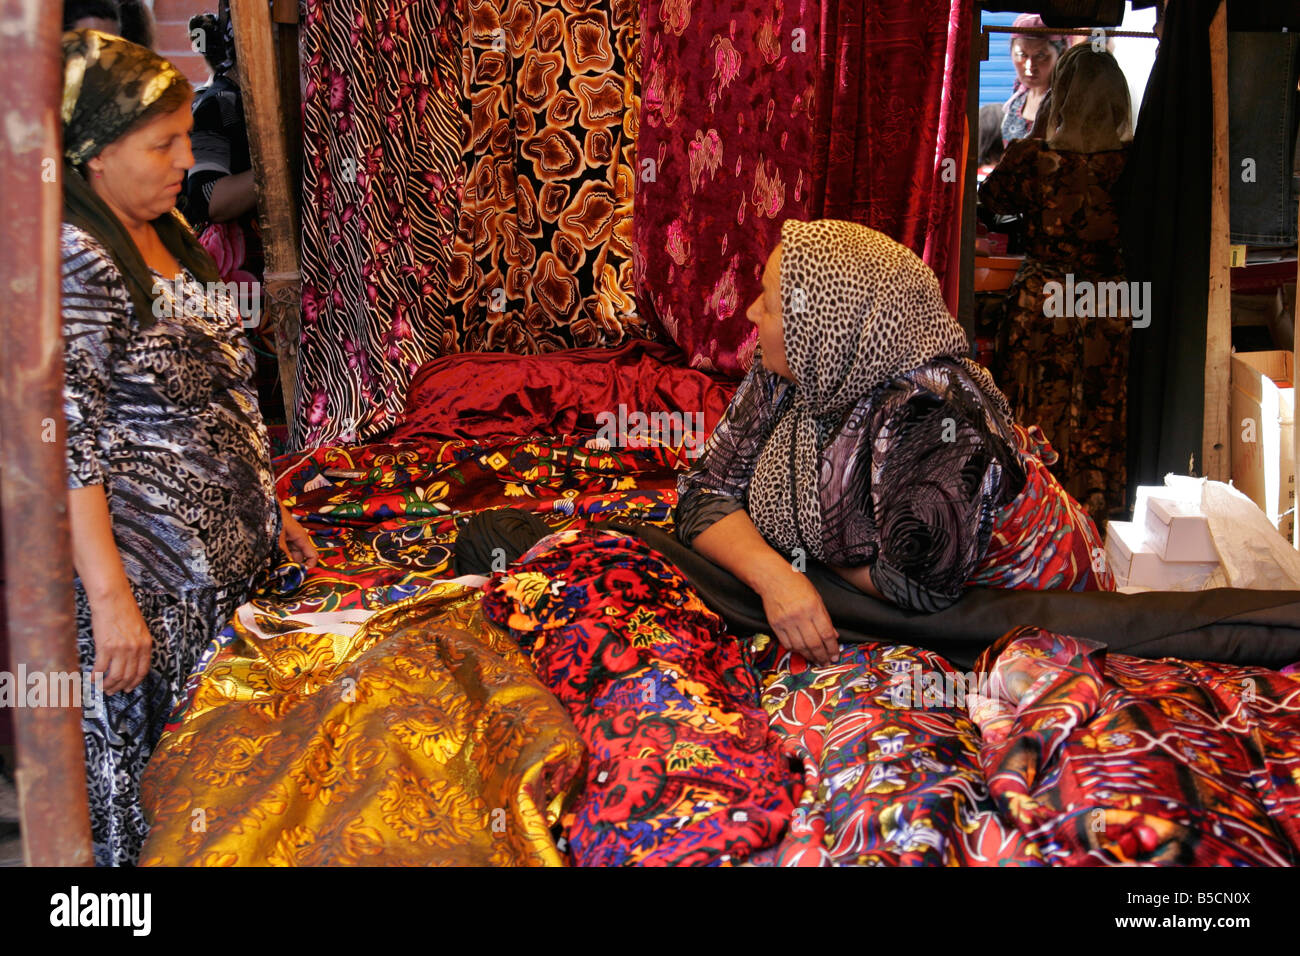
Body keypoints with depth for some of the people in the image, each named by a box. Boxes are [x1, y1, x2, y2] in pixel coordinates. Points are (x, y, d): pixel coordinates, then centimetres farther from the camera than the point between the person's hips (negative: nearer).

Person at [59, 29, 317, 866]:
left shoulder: (166, 231, 10)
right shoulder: (72, 258, -18)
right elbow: (68, 443, -22)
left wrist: (269, 506, 19)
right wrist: (110, 597, -24)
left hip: (224, 553, 9)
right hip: (145, 571, -9)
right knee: (143, 763, 6)